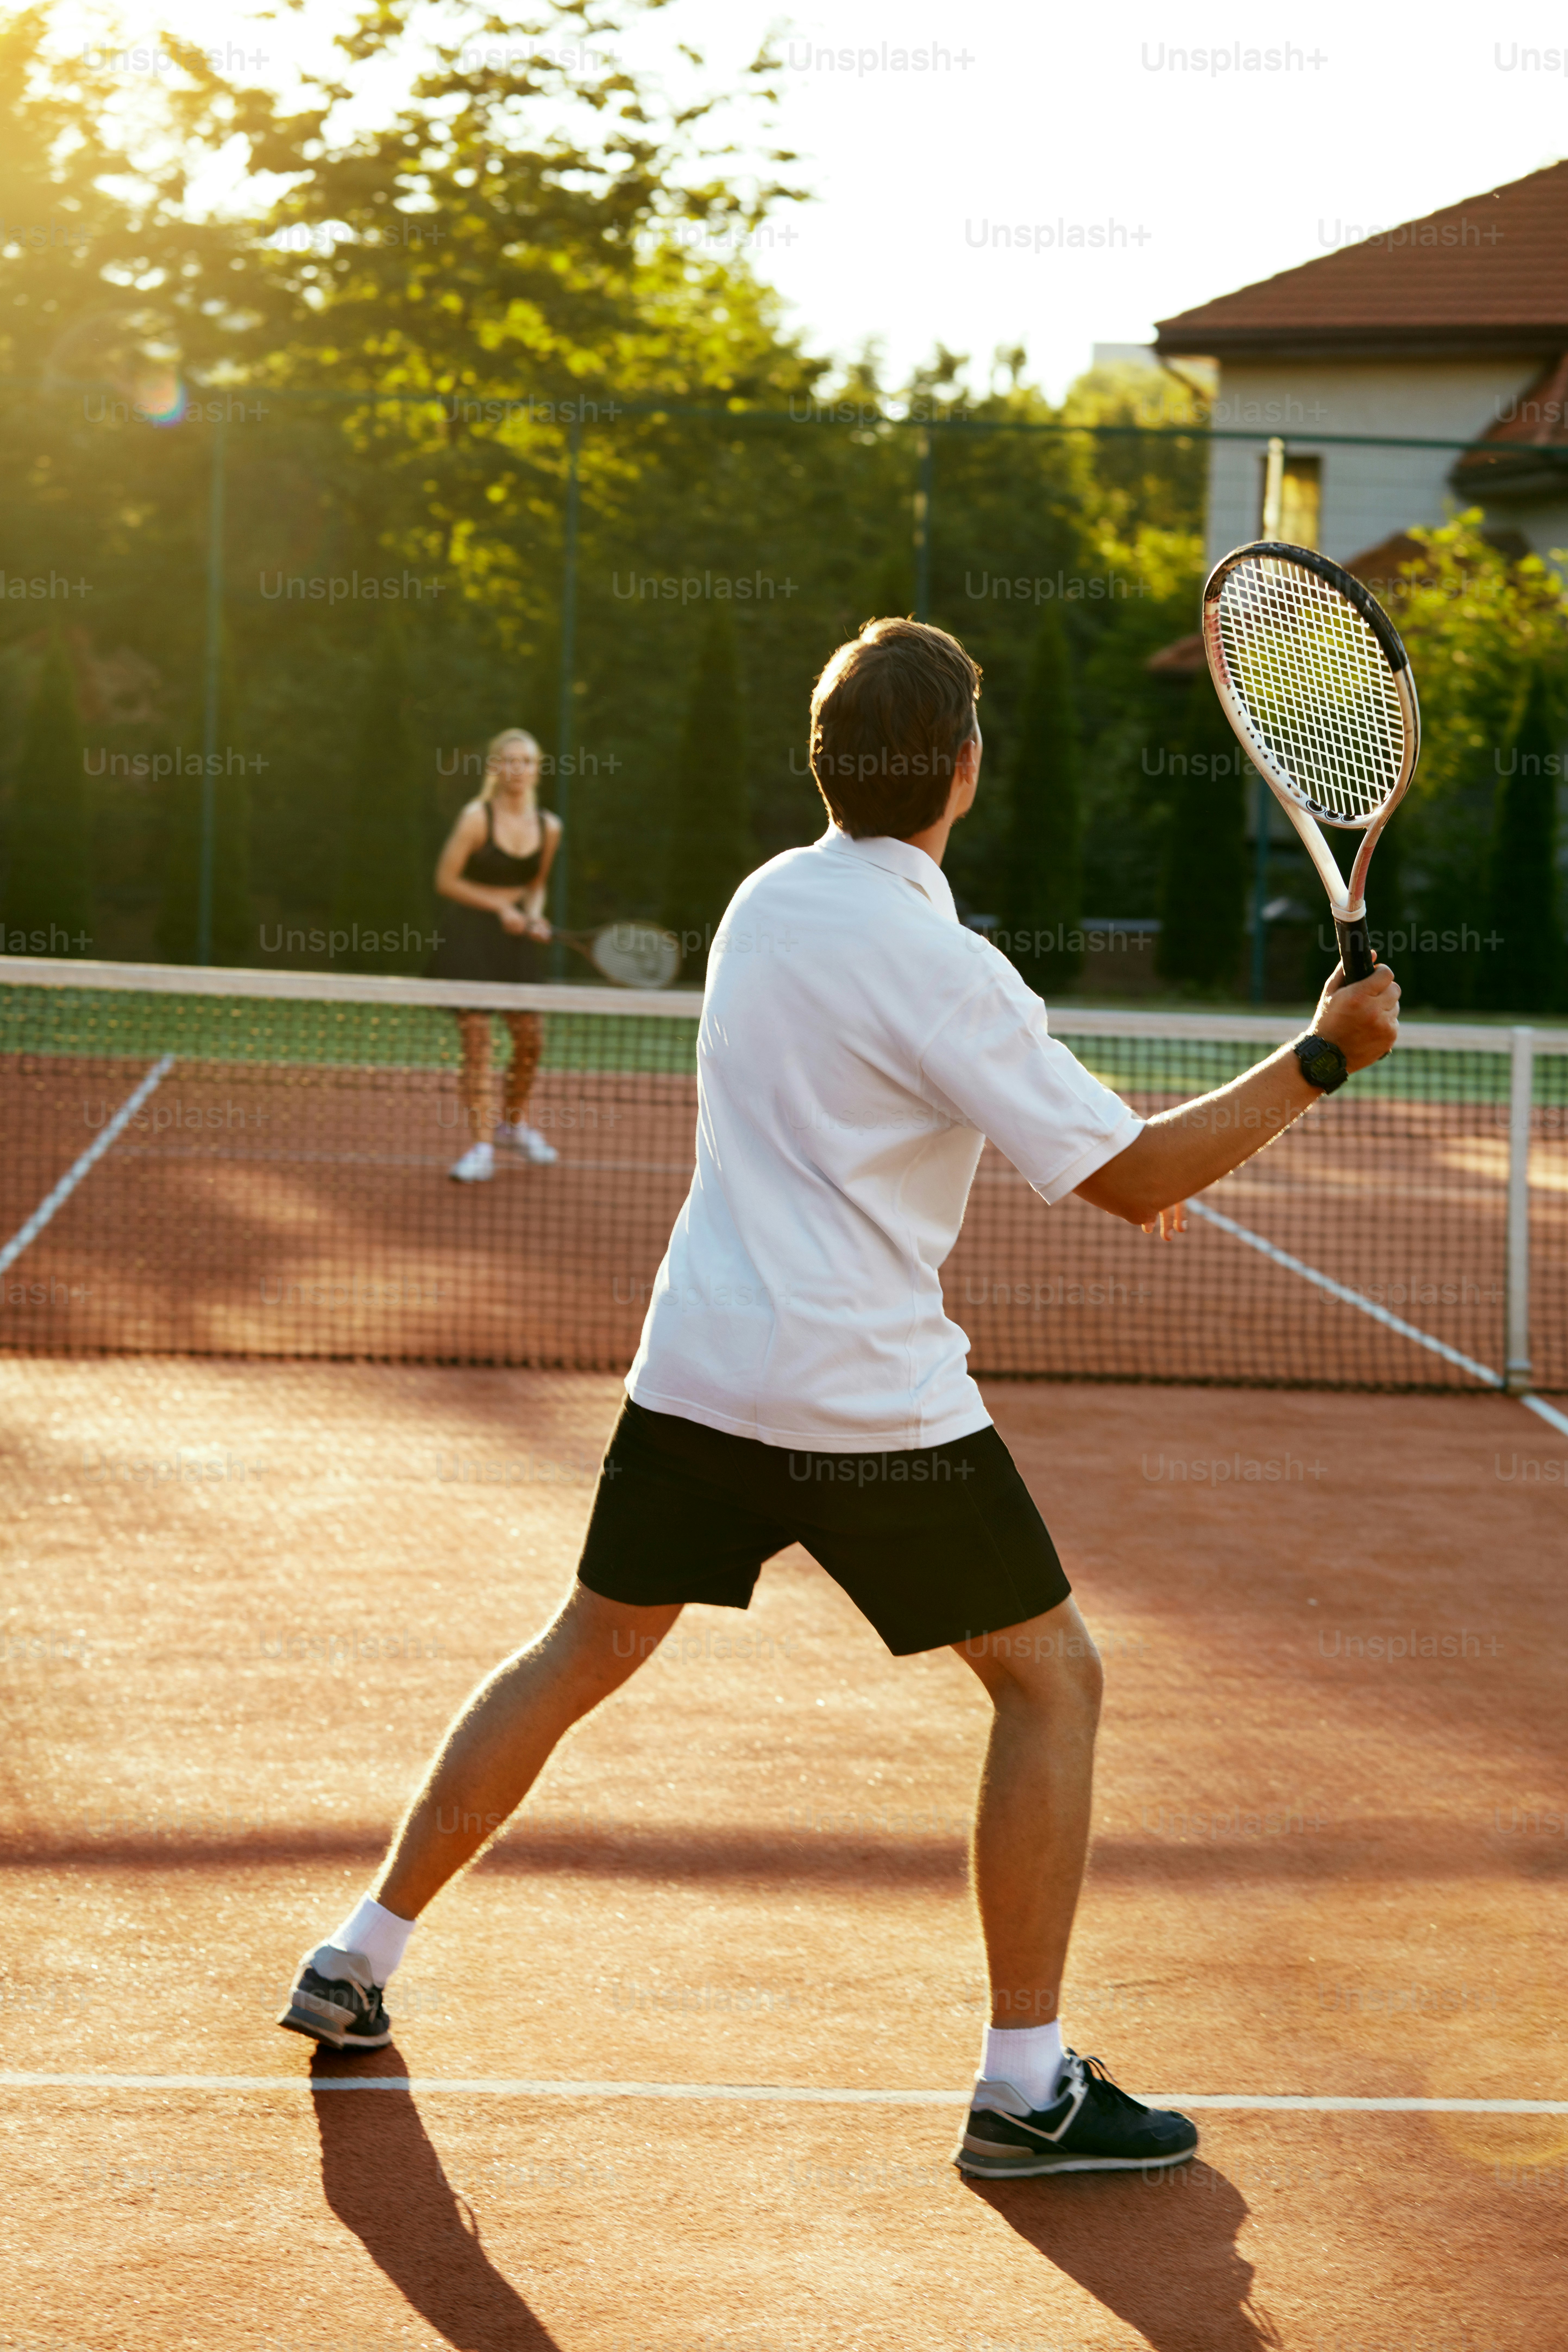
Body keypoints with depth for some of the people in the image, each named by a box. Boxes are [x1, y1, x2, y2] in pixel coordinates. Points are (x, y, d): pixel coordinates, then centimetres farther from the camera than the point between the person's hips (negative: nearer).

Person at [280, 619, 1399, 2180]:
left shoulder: (765, 900, 8)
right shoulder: (939, 967, -16)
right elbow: (1133, 1179, -15)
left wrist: (1099, 1157, 22)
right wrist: (1321, 1059, -9)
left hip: (698, 1372, 7)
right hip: (869, 1399, -7)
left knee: (581, 1656, 20)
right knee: (1053, 1683, 6)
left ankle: (360, 1958, 23)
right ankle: (1026, 2086, 5)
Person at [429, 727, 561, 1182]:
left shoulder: (548, 827, 2)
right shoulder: (477, 818, -12)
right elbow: (446, 880, -7)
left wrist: (534, 913, -3)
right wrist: (498, 906, -13)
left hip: (515, 939, 5)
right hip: (471, 937, -5)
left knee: (530, 1038, 4)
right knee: (477, 1038, -9)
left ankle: (514, 1124, 30)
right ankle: (482, 1148, -8)